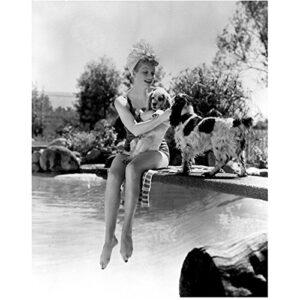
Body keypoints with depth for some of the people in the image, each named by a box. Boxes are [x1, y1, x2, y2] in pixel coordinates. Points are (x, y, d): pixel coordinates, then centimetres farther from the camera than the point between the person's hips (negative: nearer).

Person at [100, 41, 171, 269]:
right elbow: (135, 129, -17)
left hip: (157, 150, -1)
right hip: (131, 149, 1)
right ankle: (109, 237, -30)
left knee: (132, 169, -36)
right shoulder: (122, 102, -1)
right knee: (113, 176, -33)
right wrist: (163, 117, -26)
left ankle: (127, 230, -32)